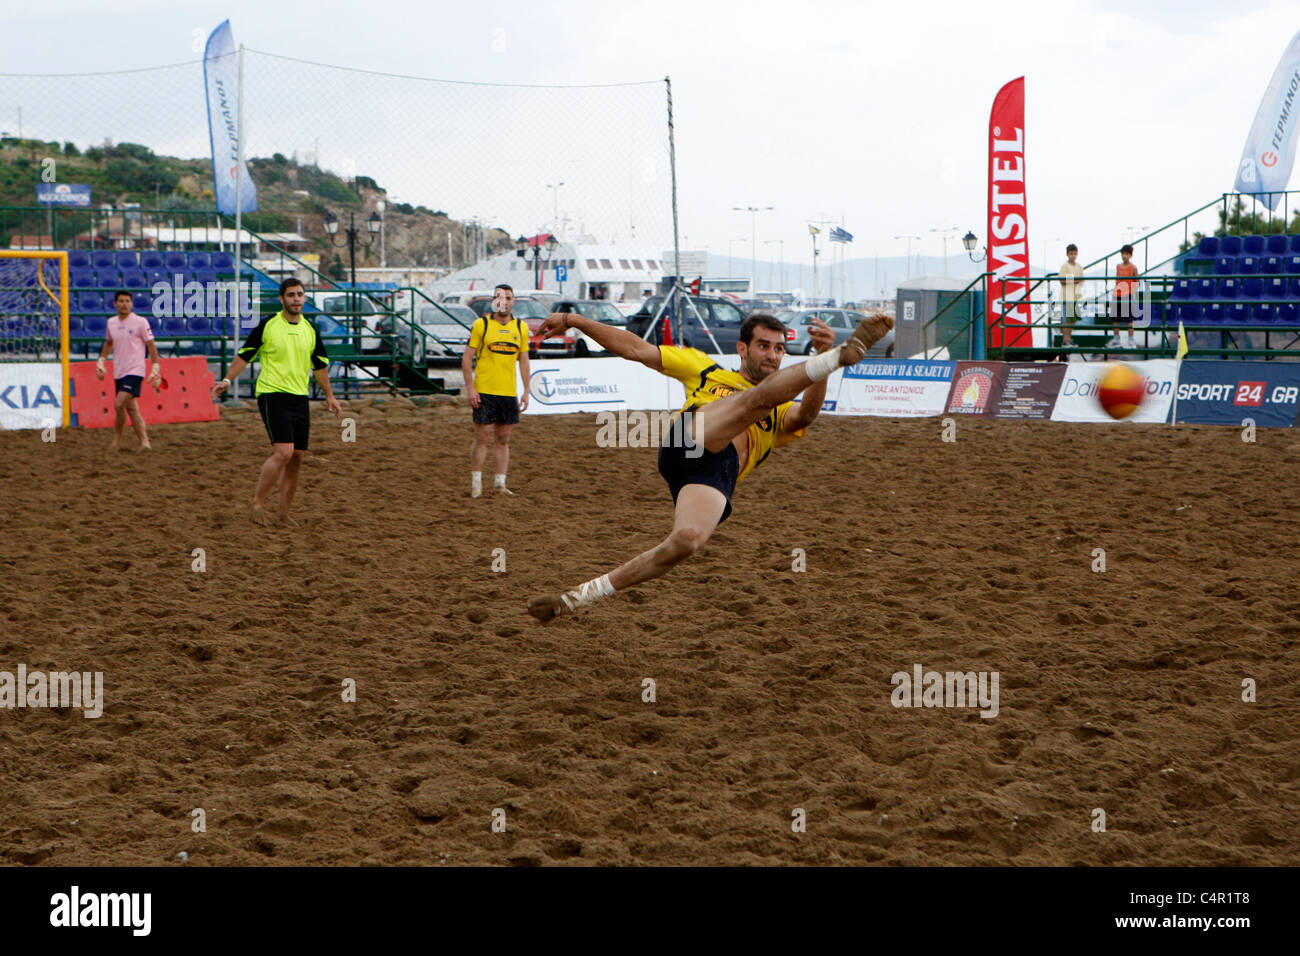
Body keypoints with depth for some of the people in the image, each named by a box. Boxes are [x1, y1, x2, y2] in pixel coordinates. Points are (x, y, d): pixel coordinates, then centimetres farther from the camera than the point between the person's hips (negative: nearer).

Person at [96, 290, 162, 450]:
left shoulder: (140, 322, -7)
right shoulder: (111, 323, 9)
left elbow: (151, 345, -3)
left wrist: (156, 368, -7)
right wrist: (101, 361, 17)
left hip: (135, 371, -6)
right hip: (119, 372, 6)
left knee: (119, 404, -17)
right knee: (131, 408, 5)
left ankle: (116, 441, -3)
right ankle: (144, 442, 8)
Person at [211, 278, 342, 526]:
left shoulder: (310, 329, 10)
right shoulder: (267, 325, -3)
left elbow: (319, 365, 21)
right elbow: (245, 355, 4)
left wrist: (329, 396, 23)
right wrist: (227, 380, -4)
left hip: (300, 398, 5)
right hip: (272, 394, -5)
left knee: (296, 458, 3)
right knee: (283, 452, -19)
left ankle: (283, 512, 14)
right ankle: (257, 503, -7)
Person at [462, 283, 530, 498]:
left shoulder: (521, 327, 9)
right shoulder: (481, 324, -2)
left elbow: (523, 361, 14)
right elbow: (467, 357, -2)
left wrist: (526, 391, 8)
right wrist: (470, 388, -9)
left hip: (509, 392, 4)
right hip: (484, 391, -4)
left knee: (504, 439, 6)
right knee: (482, 437, -4)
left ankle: (500, 484, 12)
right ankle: (476, 485, 2)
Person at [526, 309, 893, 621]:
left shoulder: (781, 415, 30)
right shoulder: (707, 370, 32)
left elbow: (804, 415, 5)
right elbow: (636, 349, 27)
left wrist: (822, 354, -12)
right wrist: (573, 321, 20)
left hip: (720, 476, 1)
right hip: (686, 446, -1)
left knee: (687, 540, -30)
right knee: (759, 396, -18)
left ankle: (581, 595, -23)